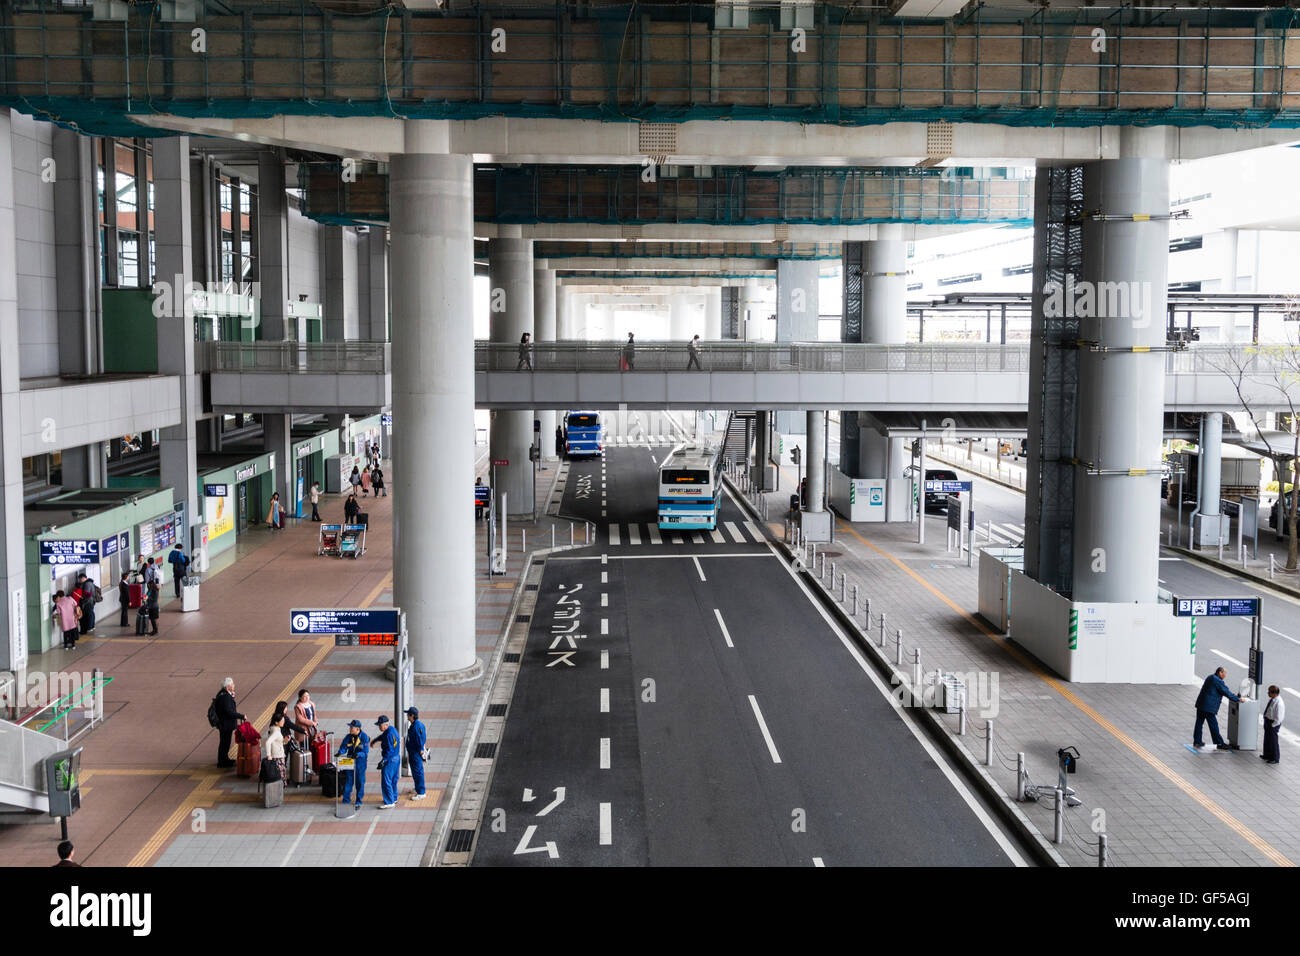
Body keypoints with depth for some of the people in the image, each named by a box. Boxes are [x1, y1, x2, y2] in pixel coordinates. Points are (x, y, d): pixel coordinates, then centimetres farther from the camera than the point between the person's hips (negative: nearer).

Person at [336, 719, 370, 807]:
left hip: (360, 761, -3)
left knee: (360, 782, 5)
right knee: (348, 781, 6)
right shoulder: (348, 737, -2)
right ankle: (345, 800, 17)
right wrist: (340, 753, -19)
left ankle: (358, 801, 17)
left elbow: (365, 752, -15)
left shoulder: (364, 737, -14)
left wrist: (358, 754, -32)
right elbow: (343, 747, 2)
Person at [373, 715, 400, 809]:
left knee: (386, 781, -7)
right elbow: (383, 736, 30)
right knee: (393, 780, 20)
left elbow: (390, 750, -26)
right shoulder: (392, 729, 7)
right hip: (396, 758, 10)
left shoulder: (389, 734, -23)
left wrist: (383, 760, -27)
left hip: (390, 760, -10)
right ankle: (394, 798, 30)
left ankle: (389, 802, -7)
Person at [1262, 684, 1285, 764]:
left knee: (1273, 741, 8)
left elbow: (1278, 719, -24)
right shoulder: (1271, 699, -2)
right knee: (1267, 739, 23)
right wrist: (1266, 722, 14)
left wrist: (1272, 725, -15)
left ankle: (1275, 758, 25)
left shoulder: (1279, 703, -29)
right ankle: (1267, 755, 41)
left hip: (1274, 723, -9)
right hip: (1267, 721, 9)